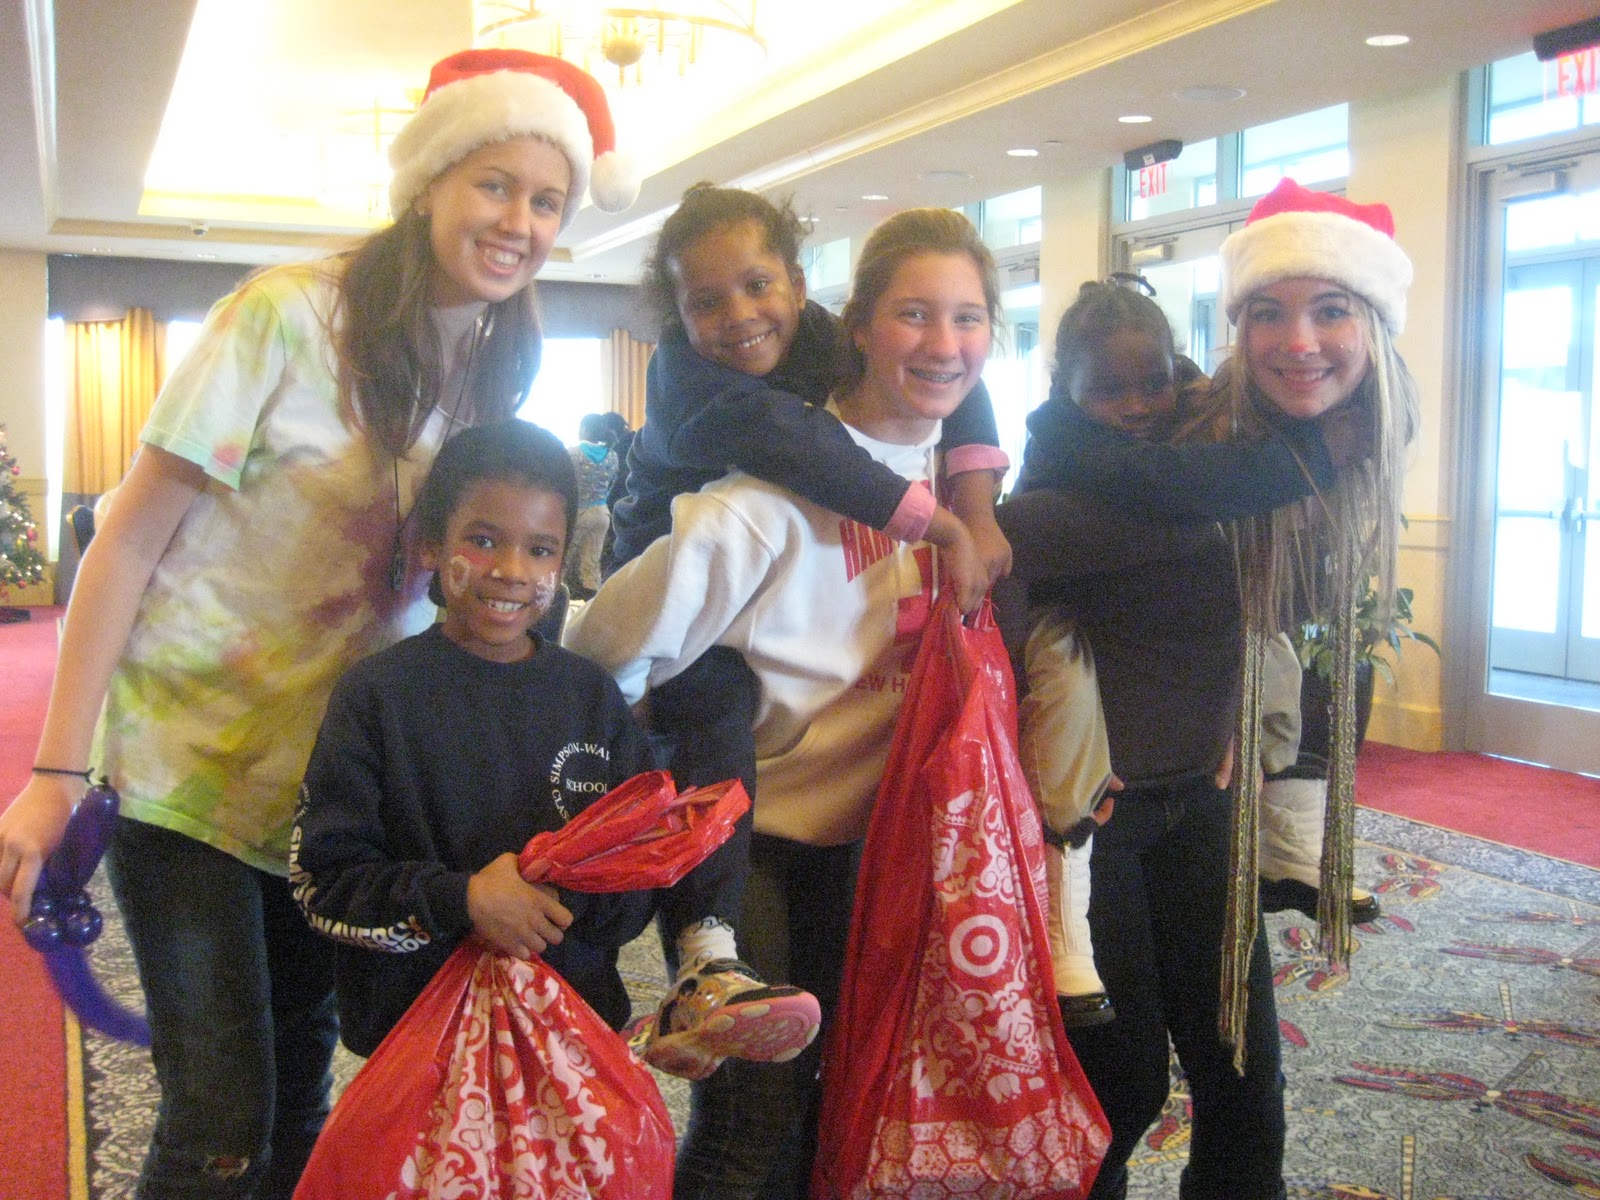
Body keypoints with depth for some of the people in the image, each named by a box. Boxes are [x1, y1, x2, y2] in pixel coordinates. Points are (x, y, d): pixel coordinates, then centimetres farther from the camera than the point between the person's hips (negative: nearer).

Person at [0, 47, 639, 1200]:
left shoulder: (498, 365, 3)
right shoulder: (291, 315, -15)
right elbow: (129, 543, -14)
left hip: (332, 776, 6)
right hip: (191, 758, -5)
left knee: (299, 1091, 14)